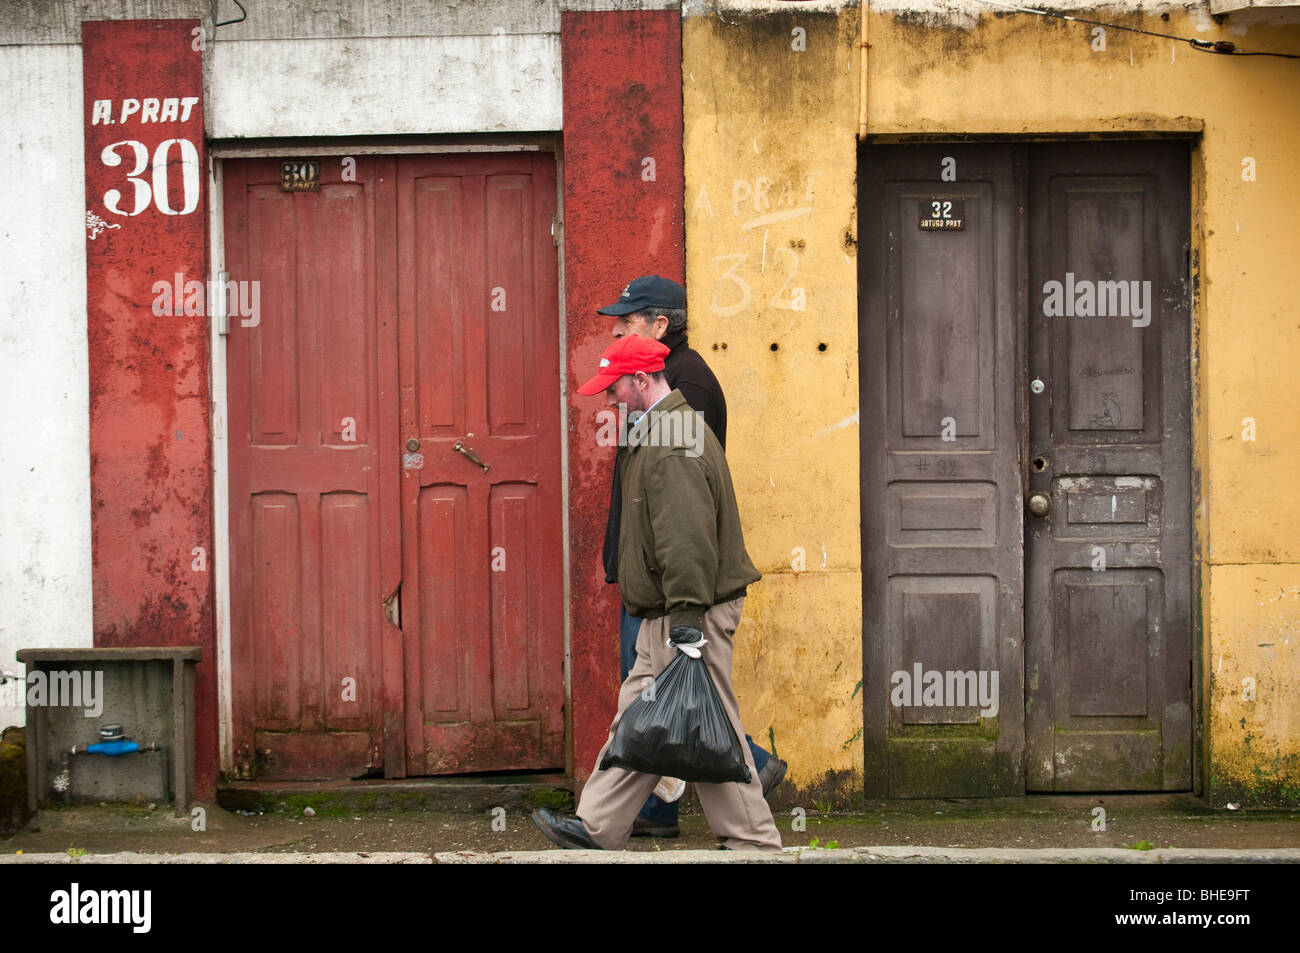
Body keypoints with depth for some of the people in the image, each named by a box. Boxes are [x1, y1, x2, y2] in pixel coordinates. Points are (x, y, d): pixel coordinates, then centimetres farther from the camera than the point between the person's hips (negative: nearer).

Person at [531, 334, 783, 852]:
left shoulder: (673, 447, -19)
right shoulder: (657, 433, 17)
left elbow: (687, 538, -26)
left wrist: (687, 615, -27)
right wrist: (679, 613, 20)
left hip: (689, 615, -11)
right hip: (663, 616, 11)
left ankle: (753, 842, 3)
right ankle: (598, 827, 22)